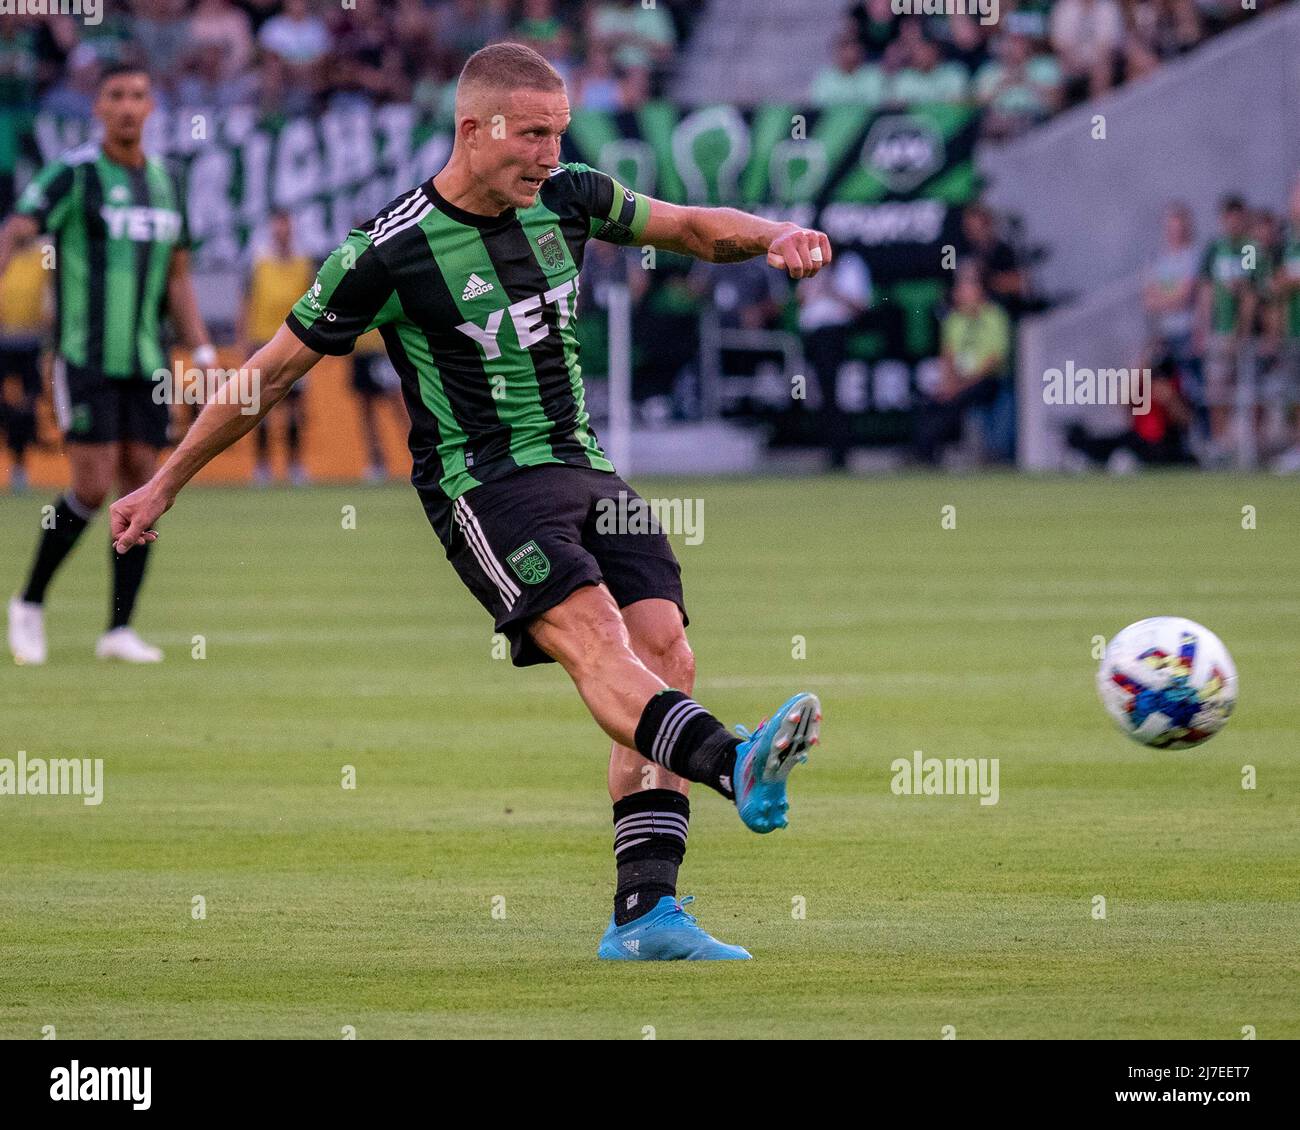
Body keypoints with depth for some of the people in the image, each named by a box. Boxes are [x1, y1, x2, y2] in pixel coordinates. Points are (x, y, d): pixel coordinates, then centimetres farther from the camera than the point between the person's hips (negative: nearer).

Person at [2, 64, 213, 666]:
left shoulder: (165, 182, 12)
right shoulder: (72, 174, -6)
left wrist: (203, 354, 10)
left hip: (146, 362, 5)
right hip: (85, 359, -5)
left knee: (142, 482, -1)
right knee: (94, 486, -12)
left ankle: (119, 628, 5)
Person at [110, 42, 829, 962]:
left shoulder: (568, 197, 6)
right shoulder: (389, 253, -9)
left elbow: (689, 228, 22)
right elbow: (274, 373, 1)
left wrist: (773, 235, 0)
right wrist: (165, 485, 8)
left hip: (585, 471, 7)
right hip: (483, 488, -7)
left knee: (665, 656, -11)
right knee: (592, 635, -30)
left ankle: (643, 916, -14)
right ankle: (737, 769, -57)